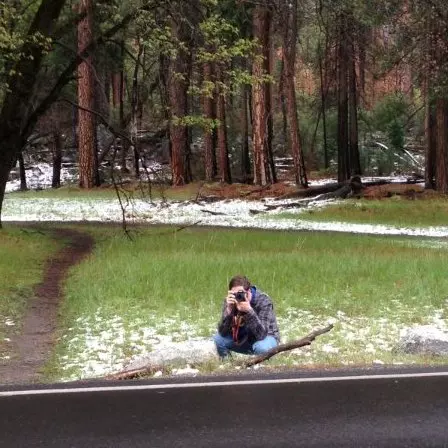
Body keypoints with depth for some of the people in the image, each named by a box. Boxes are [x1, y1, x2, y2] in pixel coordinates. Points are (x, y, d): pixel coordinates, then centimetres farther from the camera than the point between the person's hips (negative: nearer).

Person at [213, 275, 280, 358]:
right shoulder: (230, 301, -15)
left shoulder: (263, 301, -26)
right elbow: (223, 332, -22)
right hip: (243, 339, 3)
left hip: (266, 337, -3)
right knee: (218, 338, -20)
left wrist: (249, 310, -47)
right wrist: (229, 310, -36)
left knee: (261, 347, -36)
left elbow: (261, 334, -35)